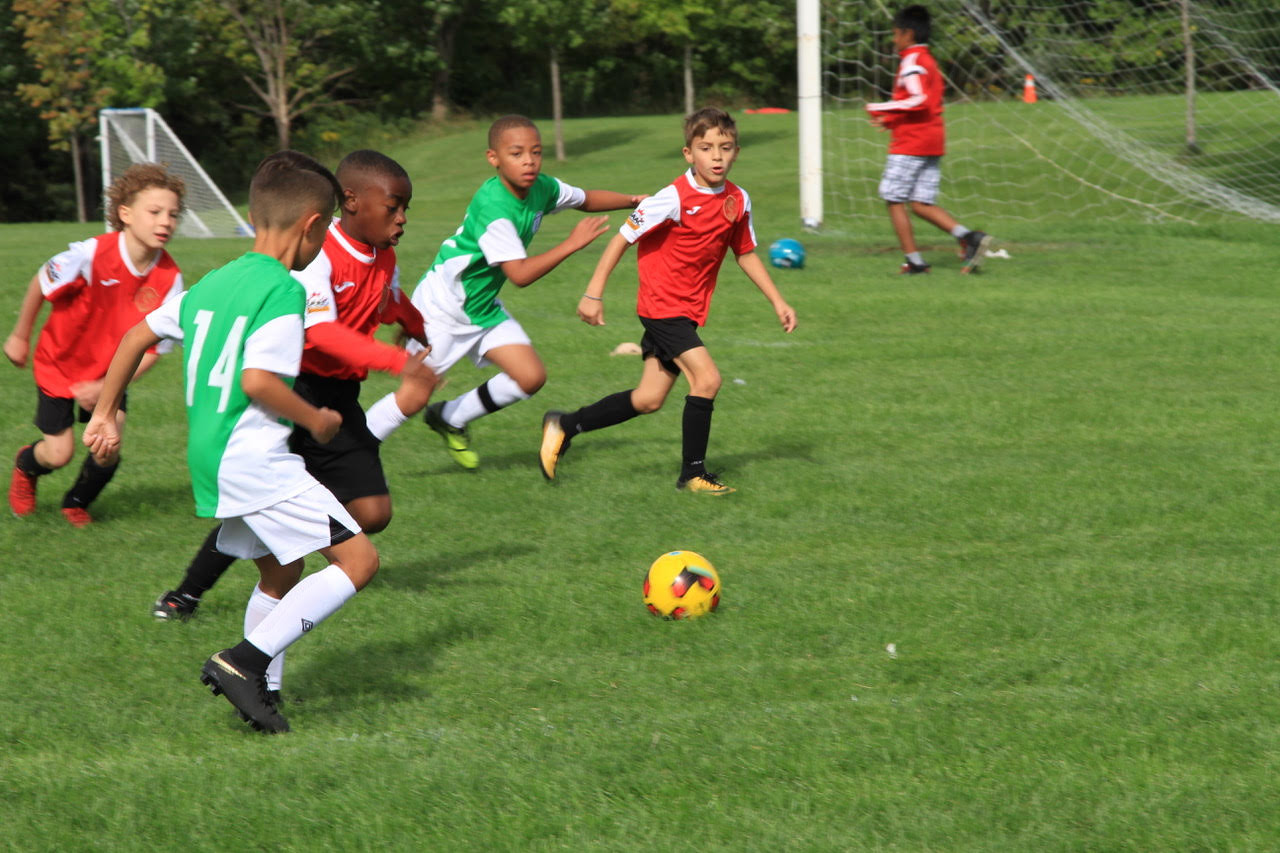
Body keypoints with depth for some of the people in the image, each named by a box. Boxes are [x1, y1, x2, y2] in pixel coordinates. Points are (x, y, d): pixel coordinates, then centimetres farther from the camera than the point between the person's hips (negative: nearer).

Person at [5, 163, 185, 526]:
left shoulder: (169, 278, -22)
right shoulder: (91, 255, -32)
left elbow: (152, 347, -14)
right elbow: (41, 283, -13)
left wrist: (107, 387, -24)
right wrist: (20, 336, 0)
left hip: (110, 370, 3)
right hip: (60, 361, -3)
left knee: (108, 451, -9)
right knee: (59, 453, -1)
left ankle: (77, 502, 25)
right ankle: (25, 466, 38)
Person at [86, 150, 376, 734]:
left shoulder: (211, 283, 14)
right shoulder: (283, 290, -13)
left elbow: (136, 337, 20)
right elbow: (258, 379, -23)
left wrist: (104, 415, 28)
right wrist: (316, 420, -7)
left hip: (210, 461, 9)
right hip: (254, 460, -9)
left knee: (282, 573, 22)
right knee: (359, 559, -10)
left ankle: (256, 690, 18)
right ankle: (242, 661, -15)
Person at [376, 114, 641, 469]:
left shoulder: (543, 188, -6)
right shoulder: (493, 207, -31)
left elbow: (585, 199, 17)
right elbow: (521, 274, -32)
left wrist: (635, 200, 10)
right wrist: (571, 243, -30)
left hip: (484, 306, 8)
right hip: (444, 304, -8)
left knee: (531, 377, -1)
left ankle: (450, 419, 19)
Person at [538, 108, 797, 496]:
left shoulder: (738, 201, 1)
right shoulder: (675, 199, -19)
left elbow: (746, 254, 15)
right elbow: (623, 238, -13)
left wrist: (778, 302, 12)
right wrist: (593, 293, -14)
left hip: (689, 310, 7)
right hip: (662, 306, -7)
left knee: (648, 400, 9)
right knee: (707, 378, -19)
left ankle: (565, 425, 24)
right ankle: (693, 473, -7)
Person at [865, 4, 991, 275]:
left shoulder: (911, 62, -11)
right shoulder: (930, 62, 18)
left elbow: (918, 100, -23)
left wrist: (879, 109, -18)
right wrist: (891, 119, 20)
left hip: (910, 142, -9)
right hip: (934, 143, 9)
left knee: (894, 199, 0)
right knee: (922, 204, 7)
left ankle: (913, 260, -2)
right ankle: (969, 237, -8)